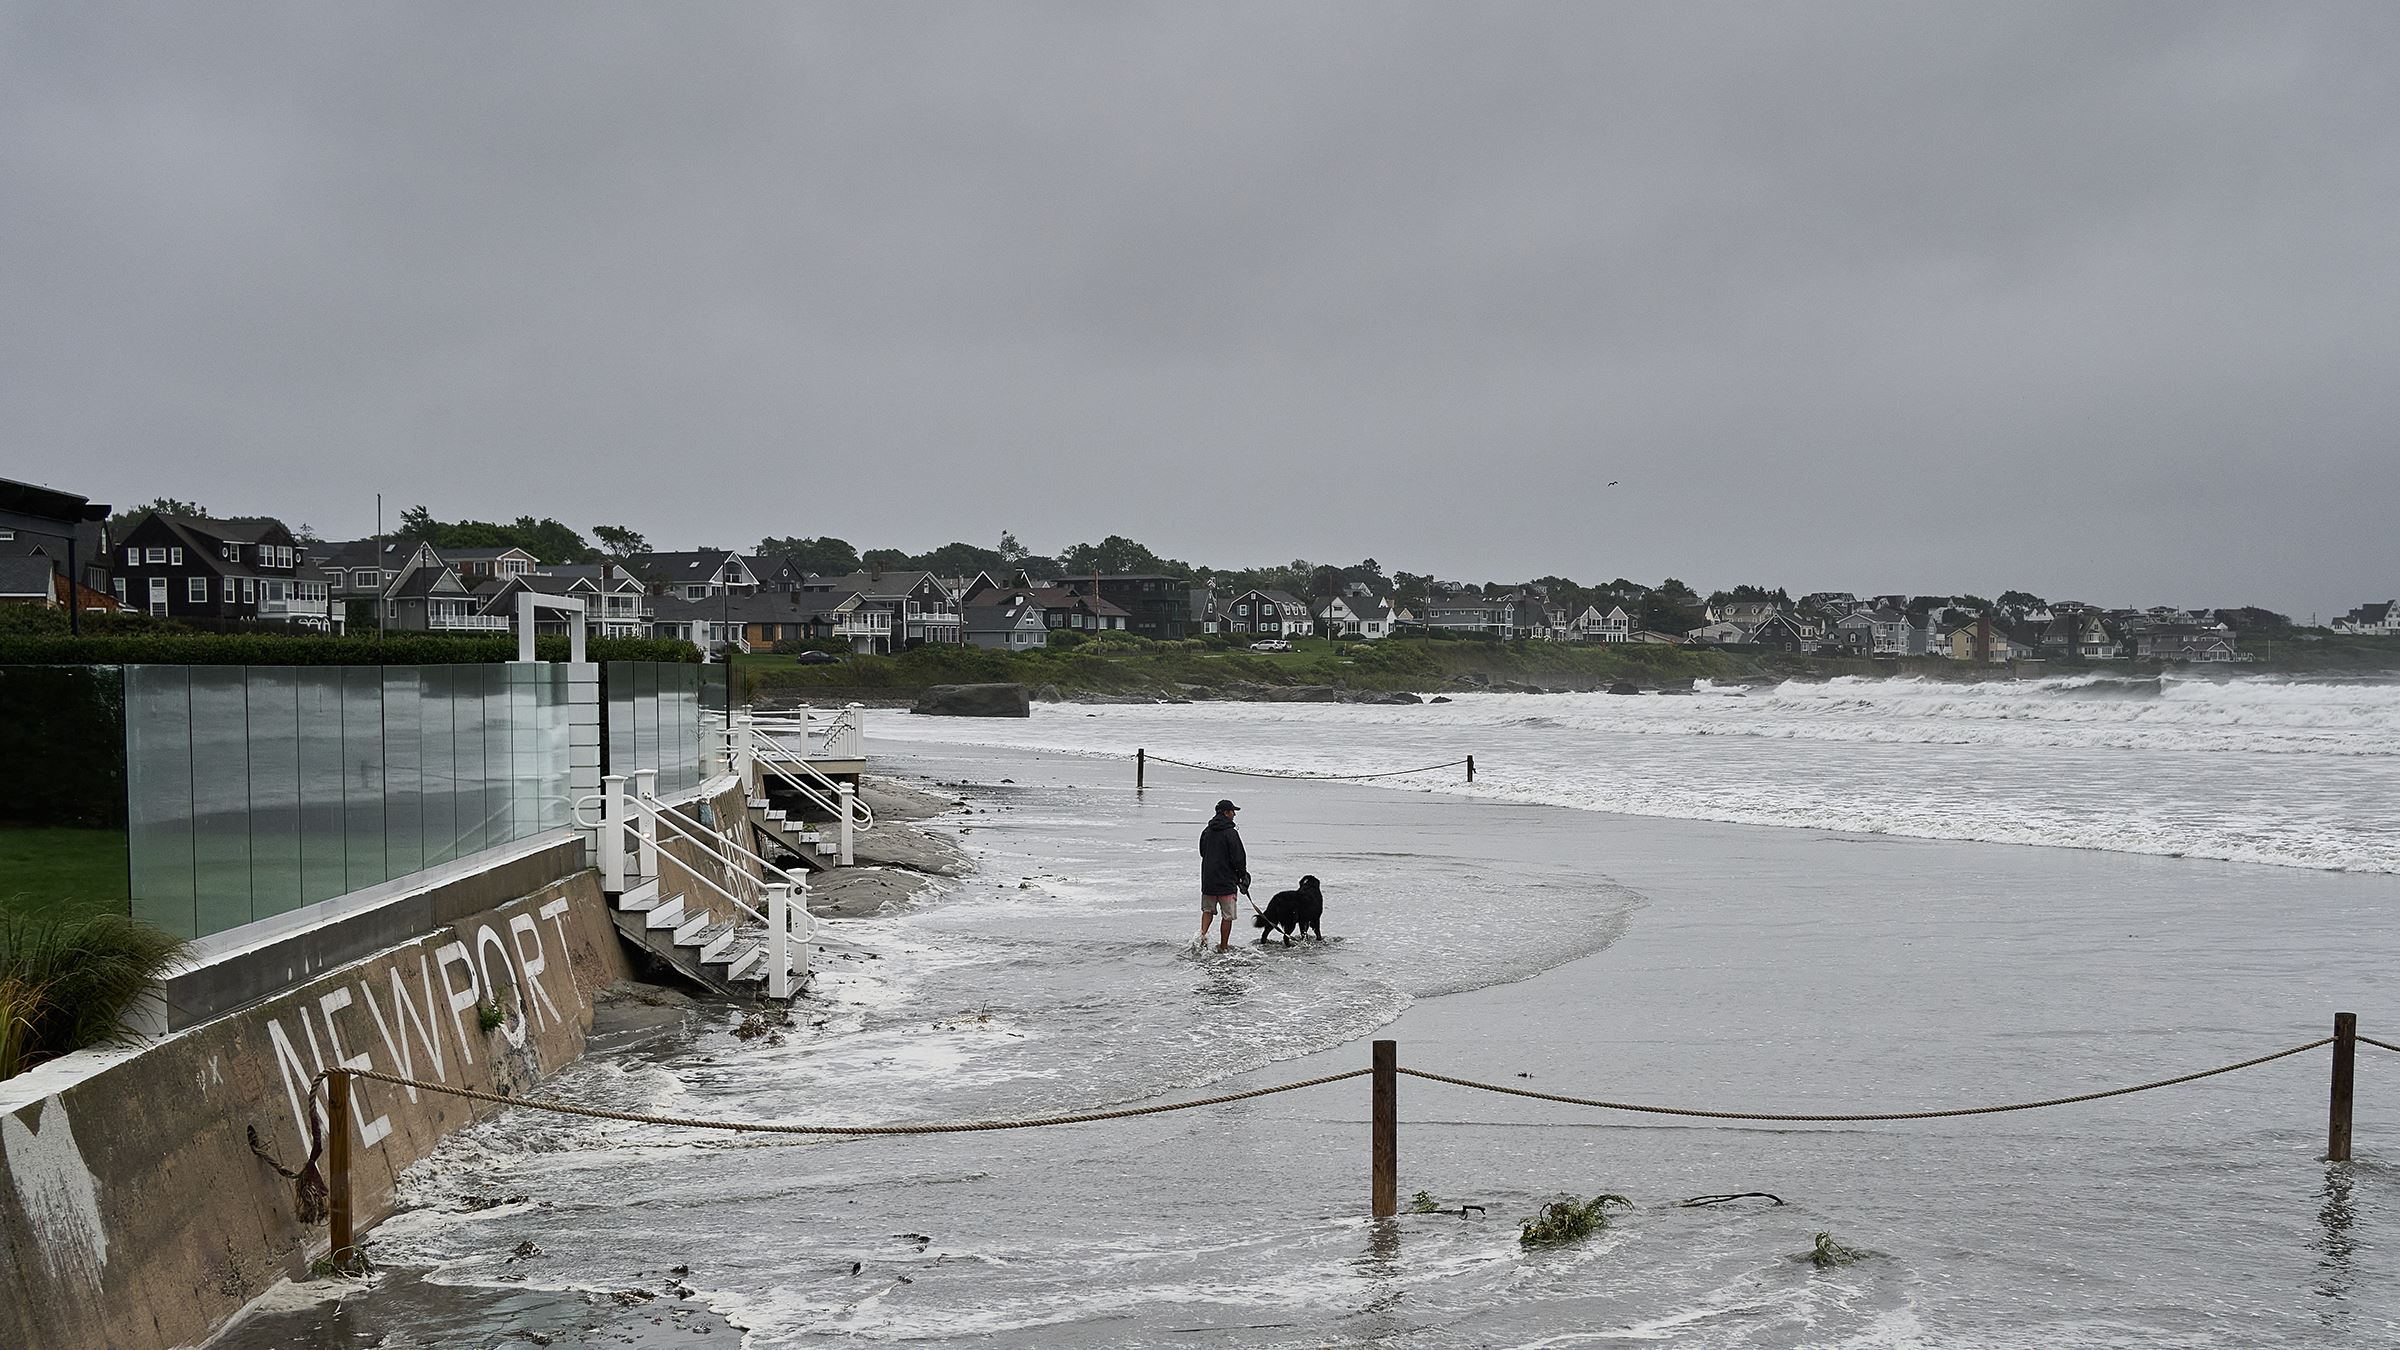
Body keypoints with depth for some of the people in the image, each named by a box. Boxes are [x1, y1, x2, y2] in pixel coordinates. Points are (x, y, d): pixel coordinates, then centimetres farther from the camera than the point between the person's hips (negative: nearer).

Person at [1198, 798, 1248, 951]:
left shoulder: (1206, 832, 8)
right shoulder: (1230, 833, -15)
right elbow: (1238, 857, -15)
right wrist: (1243, 875, -1)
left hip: (1208, 880, 6)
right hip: (1227, 881, -6)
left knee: (1208, 909, 22)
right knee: (1227, 915, 4)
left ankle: (1203, 933, 1)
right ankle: (1223, 947, 9)